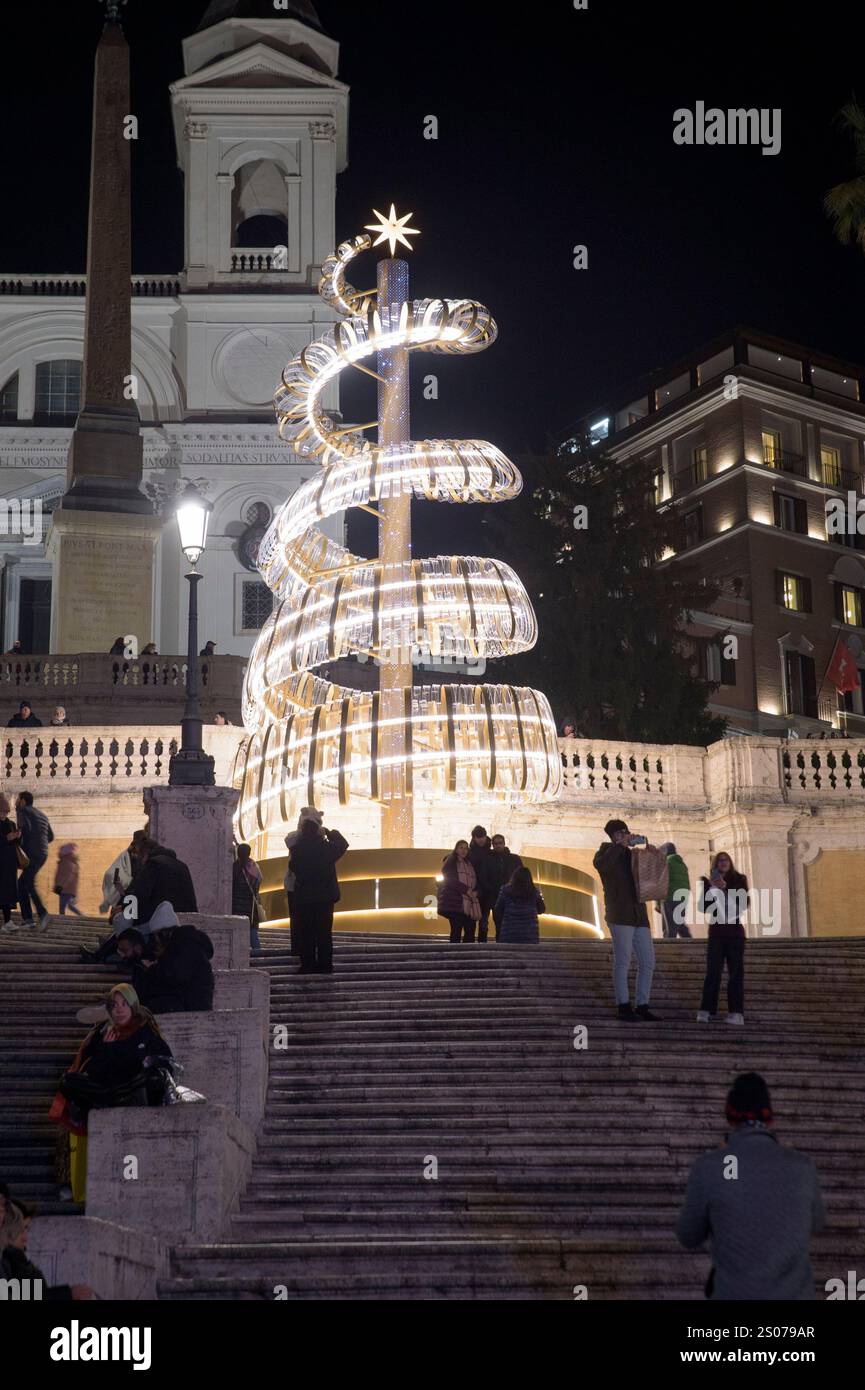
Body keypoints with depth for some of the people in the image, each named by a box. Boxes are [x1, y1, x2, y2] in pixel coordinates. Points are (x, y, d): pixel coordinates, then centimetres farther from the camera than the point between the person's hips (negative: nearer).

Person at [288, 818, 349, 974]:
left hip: (303, 897, -1)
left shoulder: (297, 849, -8)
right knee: (324, 932, 6)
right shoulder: (326, 847, -5)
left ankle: (308, 965, 1)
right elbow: (343, 844, 15)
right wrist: (328, 832, 22)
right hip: (326, 896, 1)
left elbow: (292, 868, 6)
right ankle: (325, 965, 5)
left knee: (305, 933, 4)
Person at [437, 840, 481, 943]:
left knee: (470, 930, -2)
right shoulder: (450, 863, 4)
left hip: (470, 904, 6)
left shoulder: (470, 864, 22)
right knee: (456, 930, -10)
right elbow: (450, 880, -9)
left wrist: (475, 891, -4)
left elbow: (476, 881, 18)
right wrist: (466, 890, -15)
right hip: (455, 903, -6)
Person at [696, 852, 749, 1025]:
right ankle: (705, 1010, -11)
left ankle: (736, 1013, -9)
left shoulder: (739, 880, 6)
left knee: (736, 972, -6)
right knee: (713, 971, -9)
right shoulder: (709, 883, 8)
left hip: (735, 931, 0)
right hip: (716, 932, 0)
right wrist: (709, 888, -12)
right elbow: (703, 907, 1)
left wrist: (726, 889, -16)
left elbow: (744, 903, -7)